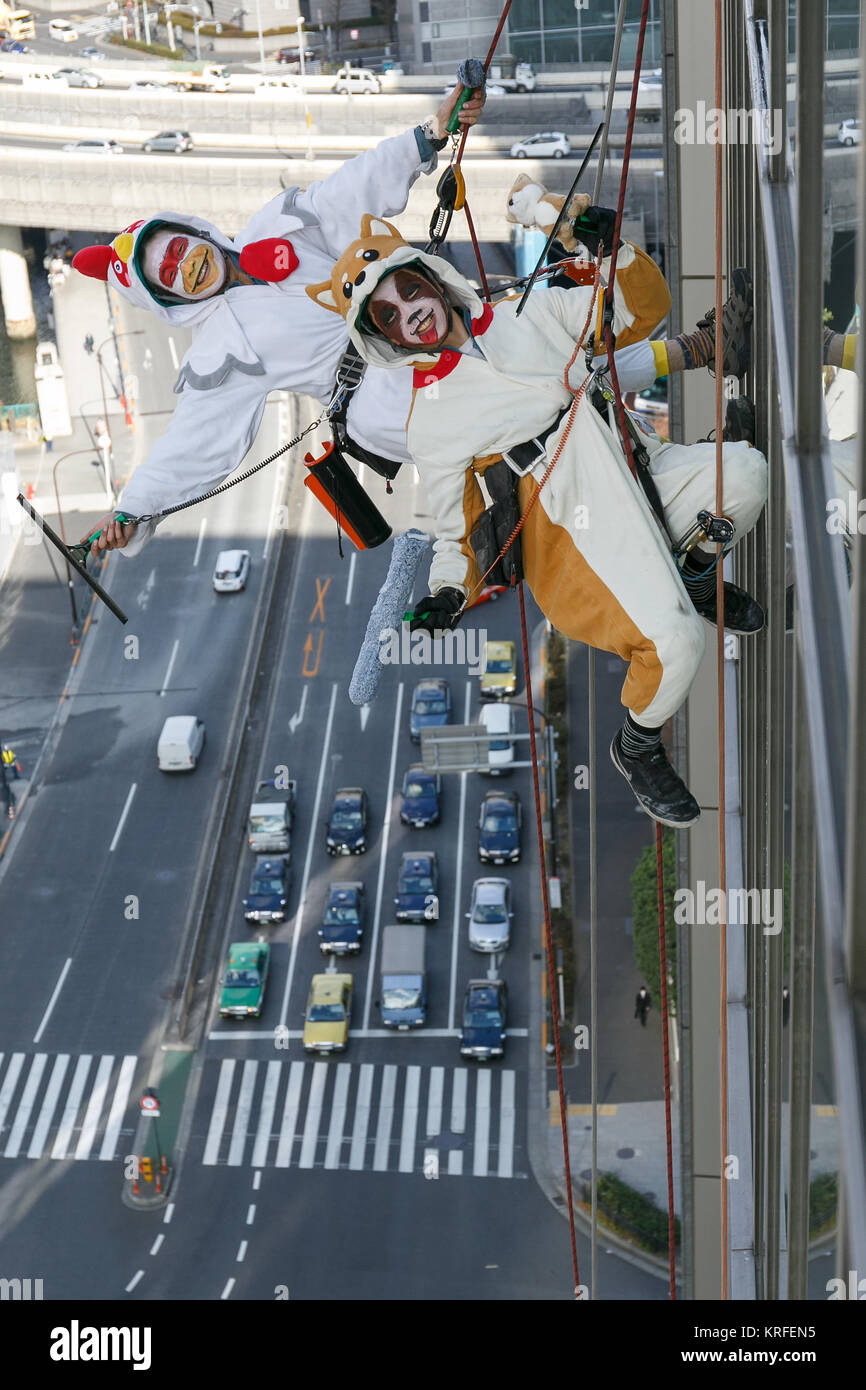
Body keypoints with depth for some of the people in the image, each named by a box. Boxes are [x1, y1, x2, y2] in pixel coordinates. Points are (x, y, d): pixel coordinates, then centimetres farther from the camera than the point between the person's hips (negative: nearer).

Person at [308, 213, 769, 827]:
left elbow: (643, 309, 13)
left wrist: (615, 250, -5)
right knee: (677, 643, -27)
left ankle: (696, 579, 6)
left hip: (645, 469, 5)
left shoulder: (533, 315, 10)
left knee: (744, 469, -25)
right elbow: (458, 526, 6)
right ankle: (637, 748, 5)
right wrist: (448, 591, -12)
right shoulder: (430, 423, 2)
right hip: (580, 525, -5)